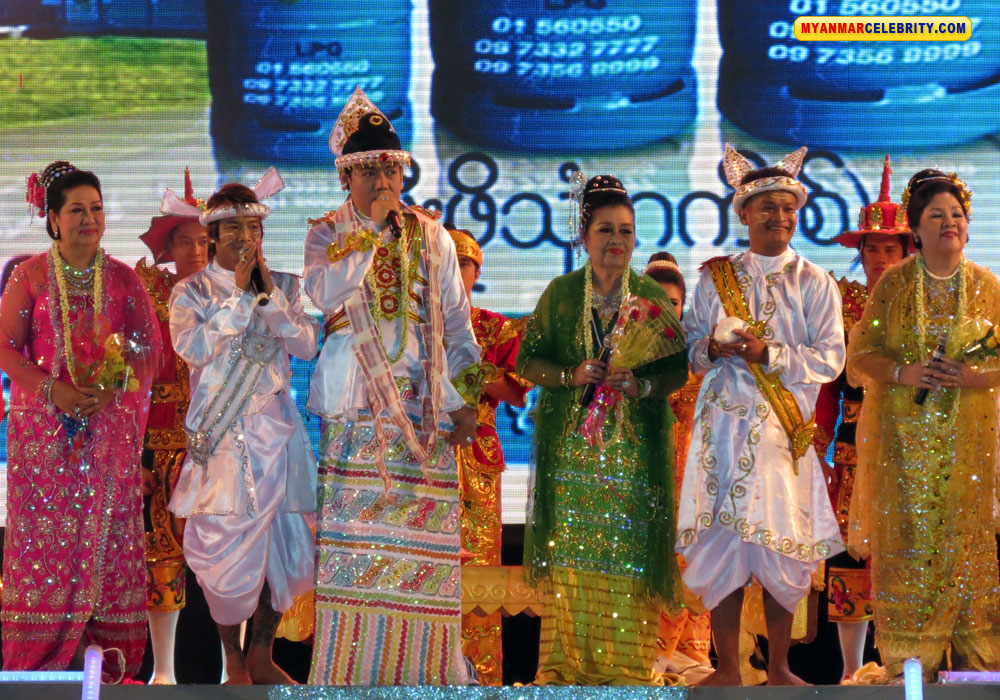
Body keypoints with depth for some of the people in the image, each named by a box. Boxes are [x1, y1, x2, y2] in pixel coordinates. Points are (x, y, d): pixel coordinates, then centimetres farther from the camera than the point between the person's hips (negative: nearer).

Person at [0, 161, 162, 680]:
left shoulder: (123, 279, 7)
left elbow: (150, 349, 4)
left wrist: (111, 389, -13)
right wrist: (53, 389, -15)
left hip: (109, 424, 1)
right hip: (44, 425, -1)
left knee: (106, 530, -1)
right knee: (44, 531, -3)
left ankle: (107, 655, 2)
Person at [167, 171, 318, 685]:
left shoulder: (283, 287, 11)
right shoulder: (191, 292, 3)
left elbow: (307, 346, -1)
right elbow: (193, 347, -15)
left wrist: (269, 294, -10)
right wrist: (238, 292, -14)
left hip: (275, 429, 3)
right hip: (220, 436, -3)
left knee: (280, 543, 3)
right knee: (225, 545, -4)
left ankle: (262, 656, 16)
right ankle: (234, 663, 8)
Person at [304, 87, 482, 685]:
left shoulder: (431, 237, 11)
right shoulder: (328, 235, 7)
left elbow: (457, 322, 11)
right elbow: (324, 295, -15)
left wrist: (467, 400, 2)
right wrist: (369, 228, -11)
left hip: (424, 407, 2)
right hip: (356, 411, -1)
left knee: (424, 536, -2)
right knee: (353, 533, -7)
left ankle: (425, 667, 6)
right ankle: (350, 665, -1)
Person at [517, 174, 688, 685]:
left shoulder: (653, 296, 5)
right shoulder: (560, 293, 7)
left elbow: (678, 370, 4)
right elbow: (528, 360, 7)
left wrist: (641, 384, -15)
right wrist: (570, 376, -11)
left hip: (635, 446, 0)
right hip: (568, 445, 1)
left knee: (629, 553, -5)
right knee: (569, 550, -2)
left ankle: (628, 667, 2)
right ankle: (565, 663, 5)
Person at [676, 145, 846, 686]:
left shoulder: (814, 284, 7)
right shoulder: (715, 277, 11)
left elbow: (829, 358, -1)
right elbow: (692, 347, 11)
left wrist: (769, 353, -15)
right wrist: (714, 347, -12)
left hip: (785, 428, 0)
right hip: (724, 423, 1)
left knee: (782, 546, 1)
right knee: (720, 542, -3)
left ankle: (779, 668, 14)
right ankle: (728, 669, 6)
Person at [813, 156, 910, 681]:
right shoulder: (841, 301, 8)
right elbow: (825, 382, 7)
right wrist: (820, 451, 2)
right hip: (854, 443, 0)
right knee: (852, 548, -2)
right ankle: (852, 668, 6)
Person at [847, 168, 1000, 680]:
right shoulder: (892, 284, 5)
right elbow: (859, 355, 2)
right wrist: (904, 373, -15)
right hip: (904, 440, -1)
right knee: (908, 545, -3)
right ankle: (910, 665, 1)